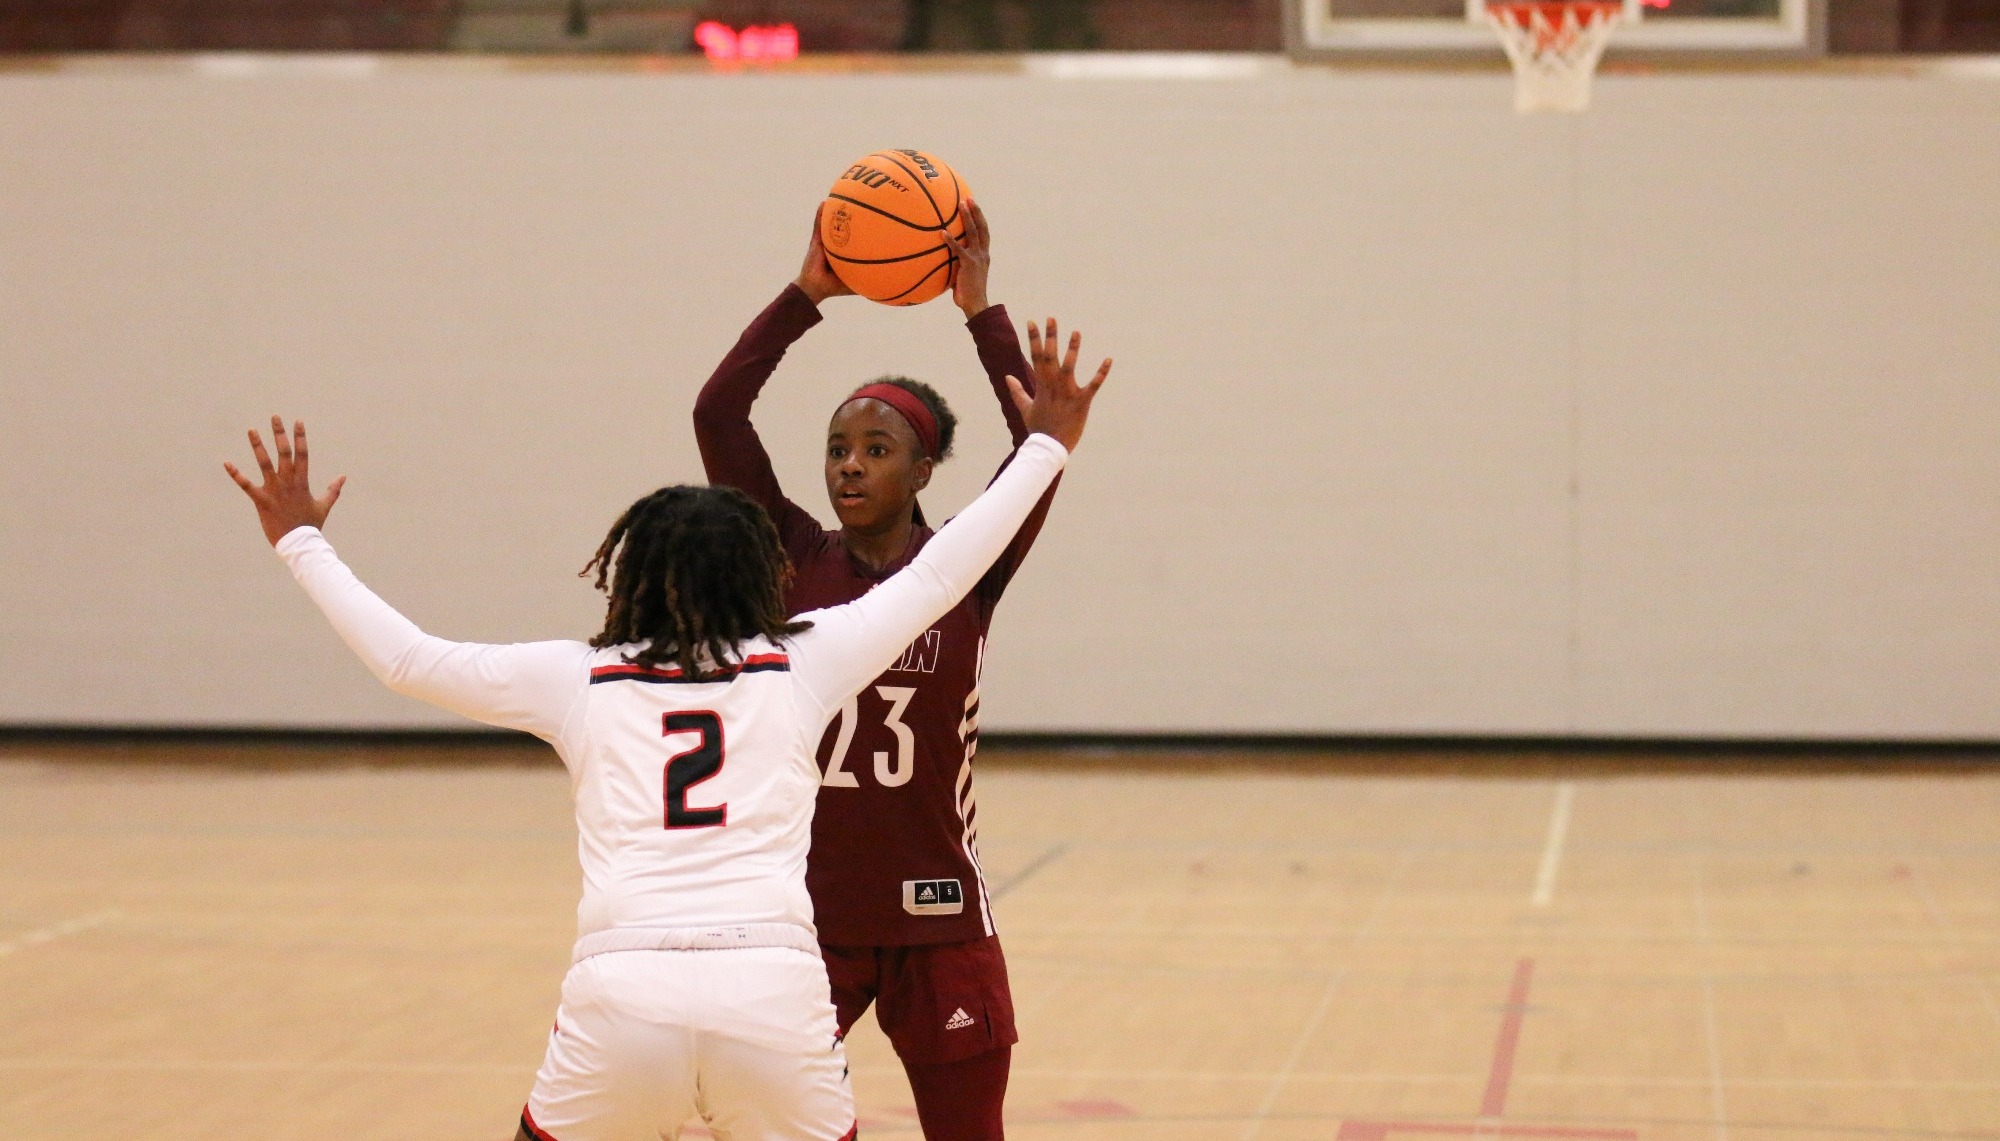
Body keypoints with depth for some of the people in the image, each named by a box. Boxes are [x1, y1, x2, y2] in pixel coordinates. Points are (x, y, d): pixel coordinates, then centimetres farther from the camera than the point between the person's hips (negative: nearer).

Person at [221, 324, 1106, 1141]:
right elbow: (937, 575, 22)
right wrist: (1046, 448, 33)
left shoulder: (580, 680, 15)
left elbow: (405, 657, 21)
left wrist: (301, 542, 34)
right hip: (774, 989, 0)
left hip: (621, 993, 0)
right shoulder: (799, 666, 14)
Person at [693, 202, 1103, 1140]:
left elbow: (1036, 444, -16)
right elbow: (716, 414, -8)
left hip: (937, 922, -1)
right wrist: (805, 295, -9)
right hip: (804, 912, 1)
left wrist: (980, 309, -15)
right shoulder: (797, 564, 1)